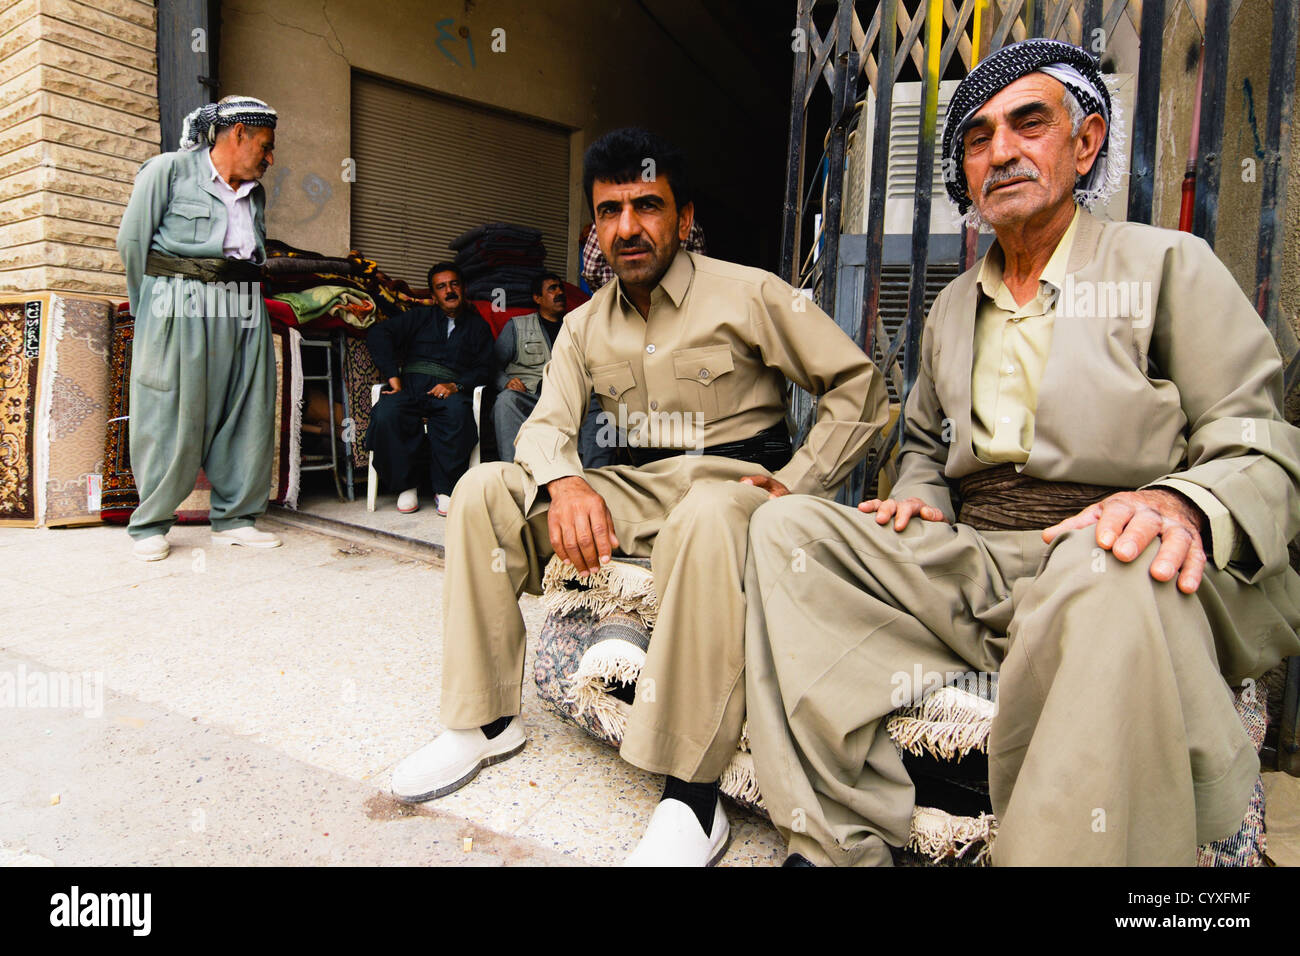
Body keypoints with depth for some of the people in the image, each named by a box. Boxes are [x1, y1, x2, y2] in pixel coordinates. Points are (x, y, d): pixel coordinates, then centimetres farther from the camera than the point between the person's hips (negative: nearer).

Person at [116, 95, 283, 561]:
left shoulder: (254, 193, 19)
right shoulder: (168, 170, 1)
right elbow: (132, 241, 0)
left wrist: (241, 300, 9)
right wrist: (152, 309, 4)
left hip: (244, 312, 6)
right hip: (180, 310, -6)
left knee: (247, 413, 2)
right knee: (171, 416, -3)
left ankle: (233, 518, 12)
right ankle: (150, 524, 8)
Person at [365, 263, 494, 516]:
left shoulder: (477, 325, 24)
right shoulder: (421, 316, 23)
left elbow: (483, 369, 12)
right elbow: (378, 333, 9)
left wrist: (456, 386, -9)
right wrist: (393, 377, -6)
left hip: (451, 391, -1)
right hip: (412, 384, 1)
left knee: (458, 414, -39)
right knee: (386, 415, -33)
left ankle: (445, 489, -25)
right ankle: (408, 483, -15)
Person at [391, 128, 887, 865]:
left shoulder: (749, 294, -3)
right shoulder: (585, 325, 12)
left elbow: (860, 386, -3)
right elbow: (549, 423, 3)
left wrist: (797, 483, -13)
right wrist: (564, 482, -21)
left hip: (730, 482, -5)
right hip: (635, 490, 5)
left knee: (708, 518, -42)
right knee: (484, 489, -10)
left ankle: (692, 797, -32)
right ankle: (487, 721, -3)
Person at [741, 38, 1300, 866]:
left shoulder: (1170, 266, 5)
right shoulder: (953, 306, 20)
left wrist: (1180, 504, -24)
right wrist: (921, 500, 5)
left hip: (1100, 572, -4)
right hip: (967, 573, 5)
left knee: (1115, 565, -40)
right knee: (786, 526, -15)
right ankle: (836, 846, -18)